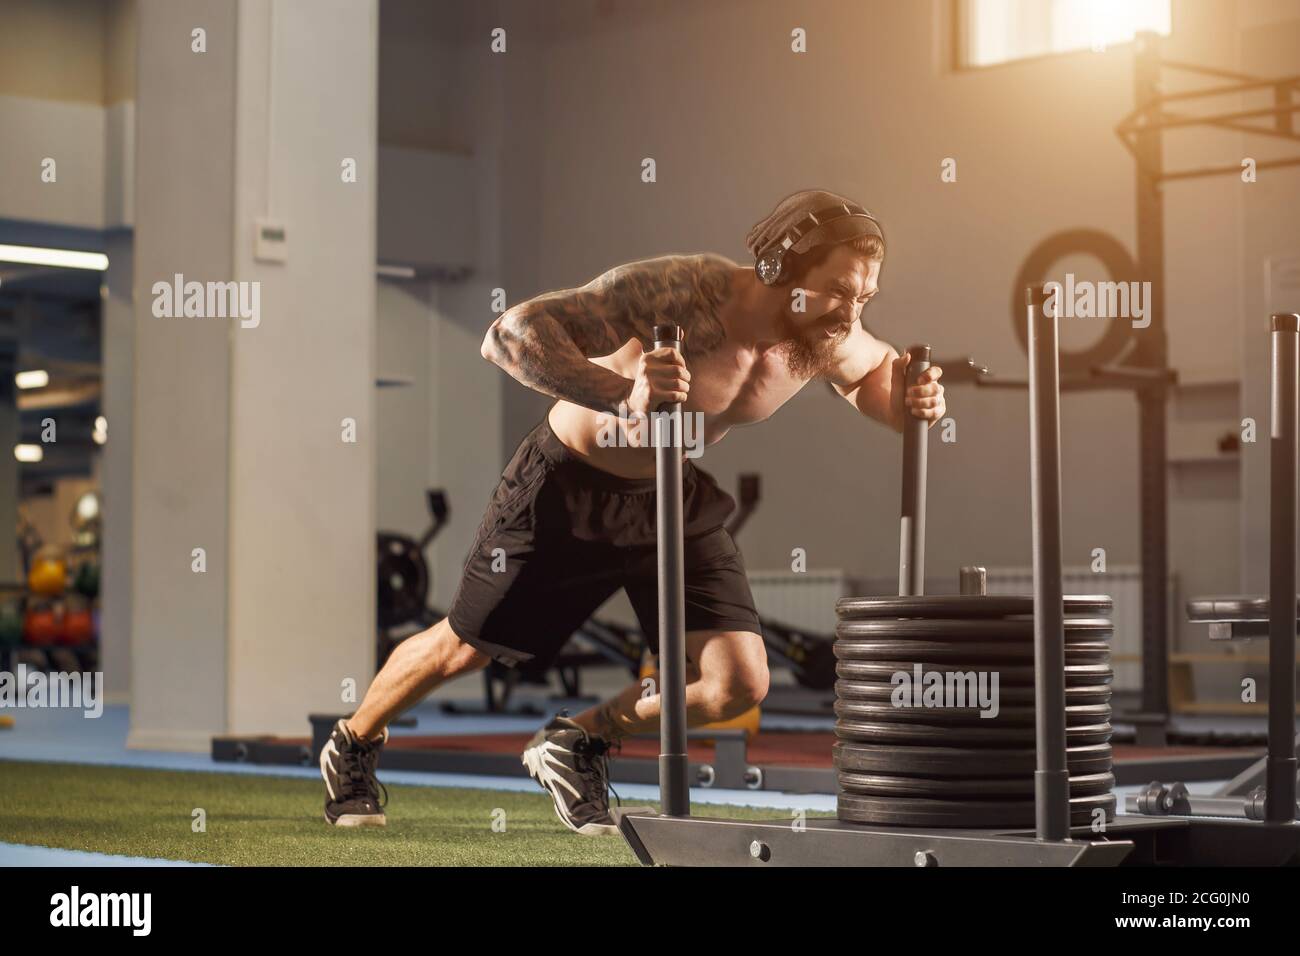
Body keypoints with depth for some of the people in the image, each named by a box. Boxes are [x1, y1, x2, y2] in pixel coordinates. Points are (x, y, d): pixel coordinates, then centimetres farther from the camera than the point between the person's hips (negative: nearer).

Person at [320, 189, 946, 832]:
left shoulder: (830, 344, -16)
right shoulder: (682, 290, -36)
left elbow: (874, 371, 11)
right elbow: (511, 334, -41)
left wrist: (908, 403, -14)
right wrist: (623, 396, -55)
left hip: (679, 497, 5)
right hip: (568, 486, -5)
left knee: (738, 684, -7)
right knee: (465, 646, 12)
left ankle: (580, 742, 18)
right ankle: (355, 743, 42)